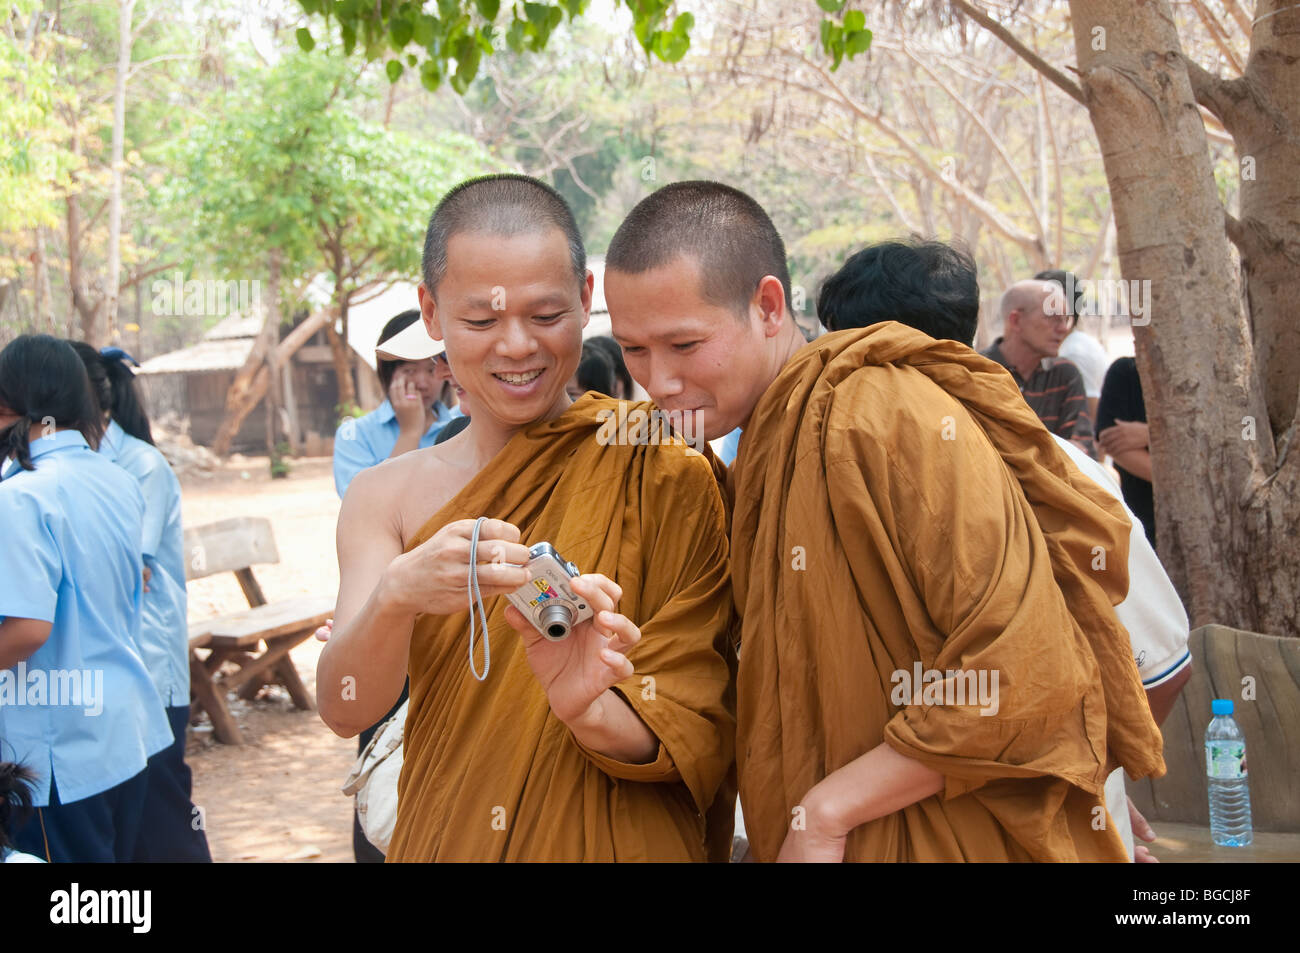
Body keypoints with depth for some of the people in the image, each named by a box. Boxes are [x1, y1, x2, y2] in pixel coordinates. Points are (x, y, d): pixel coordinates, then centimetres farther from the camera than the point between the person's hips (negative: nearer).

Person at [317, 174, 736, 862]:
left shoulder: (665, 474, -12)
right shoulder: (387, 496, -4)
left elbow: (703, 727, -13)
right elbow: (344, 711, -14)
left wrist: (589, 712, -32)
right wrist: (397, 595, -32)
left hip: (622, 842, -2)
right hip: (441, 838, 2)